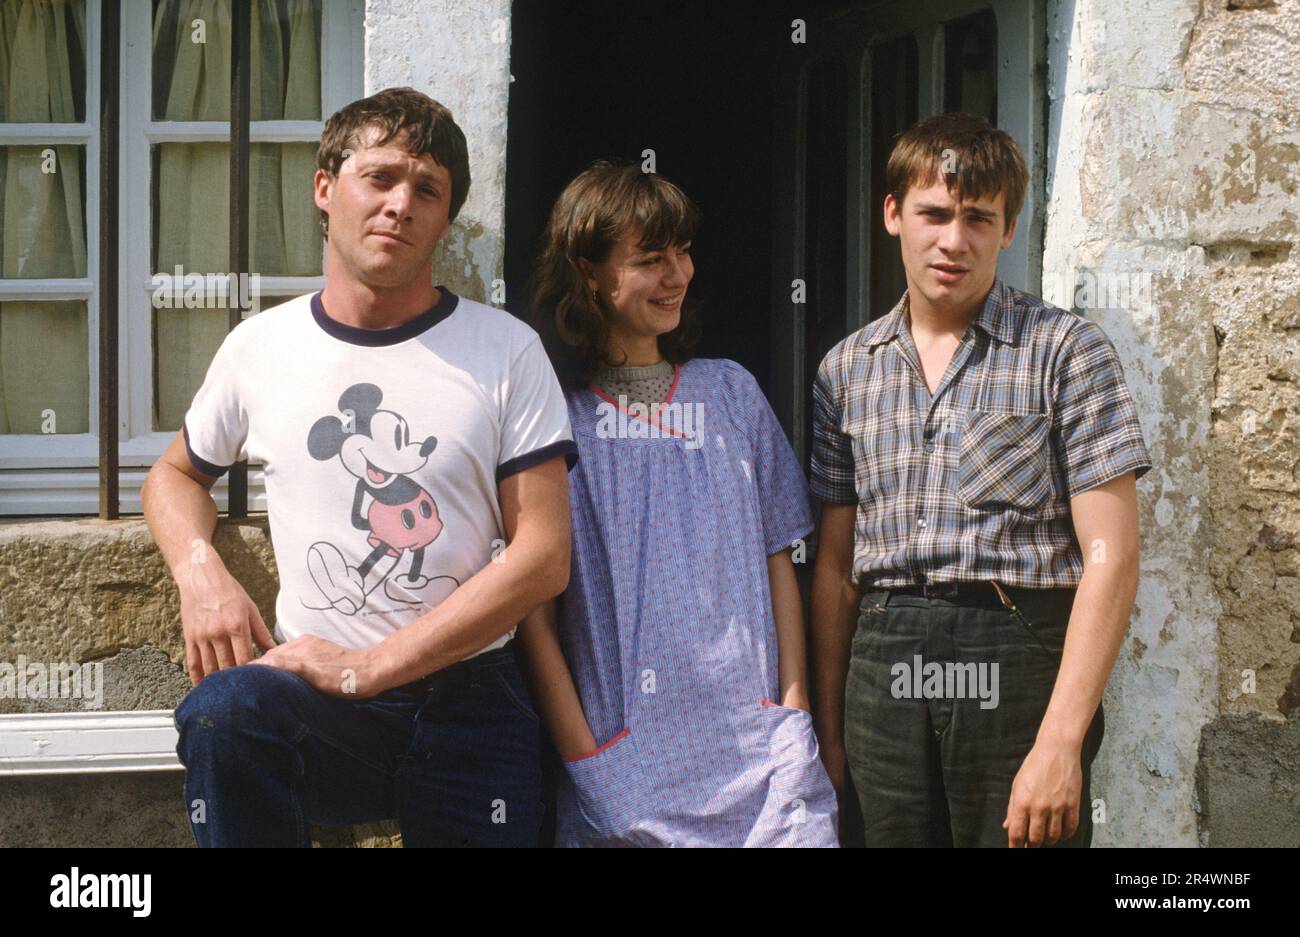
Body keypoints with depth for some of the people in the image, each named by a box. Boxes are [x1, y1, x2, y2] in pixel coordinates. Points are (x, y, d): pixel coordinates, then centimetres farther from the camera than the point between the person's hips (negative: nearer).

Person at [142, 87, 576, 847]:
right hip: (318, 712, 0)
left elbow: (543, 557, -5)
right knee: (226, 706, -32)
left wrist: (370, 666, -12)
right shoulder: (260, 348, 7)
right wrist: (200, 571, 0)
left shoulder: (505, 351, 1)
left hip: (469, 703, 0)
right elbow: (177, 475, 24)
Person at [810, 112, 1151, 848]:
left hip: (1018, 661, -3)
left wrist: (1061, 740, -15)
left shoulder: (1065, 351, -2)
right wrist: (826, 724, 10)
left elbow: (1111, 558, -8)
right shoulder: (847, 368, 11)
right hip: (884, 669, 4)